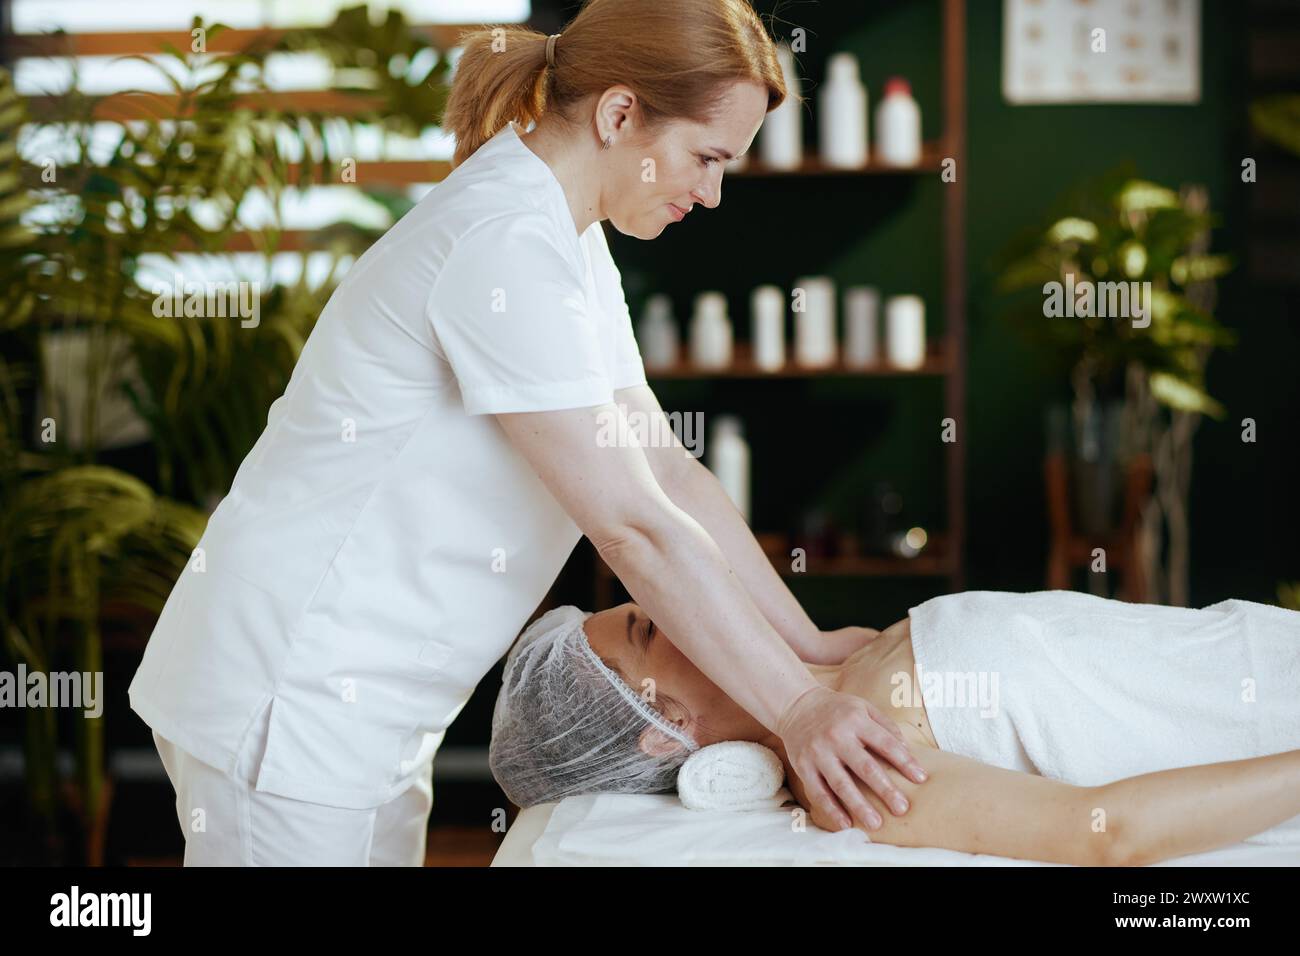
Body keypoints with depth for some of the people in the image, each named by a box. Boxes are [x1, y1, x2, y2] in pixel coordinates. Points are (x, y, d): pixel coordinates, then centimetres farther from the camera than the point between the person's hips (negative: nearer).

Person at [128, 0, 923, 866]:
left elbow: (665, 470, 7)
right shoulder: (505, 248, -22)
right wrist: (796, 708, -19)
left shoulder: (565, 236, 9)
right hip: (287, 706, -9)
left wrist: (808, 643, 3)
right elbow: (634, 526, -23)